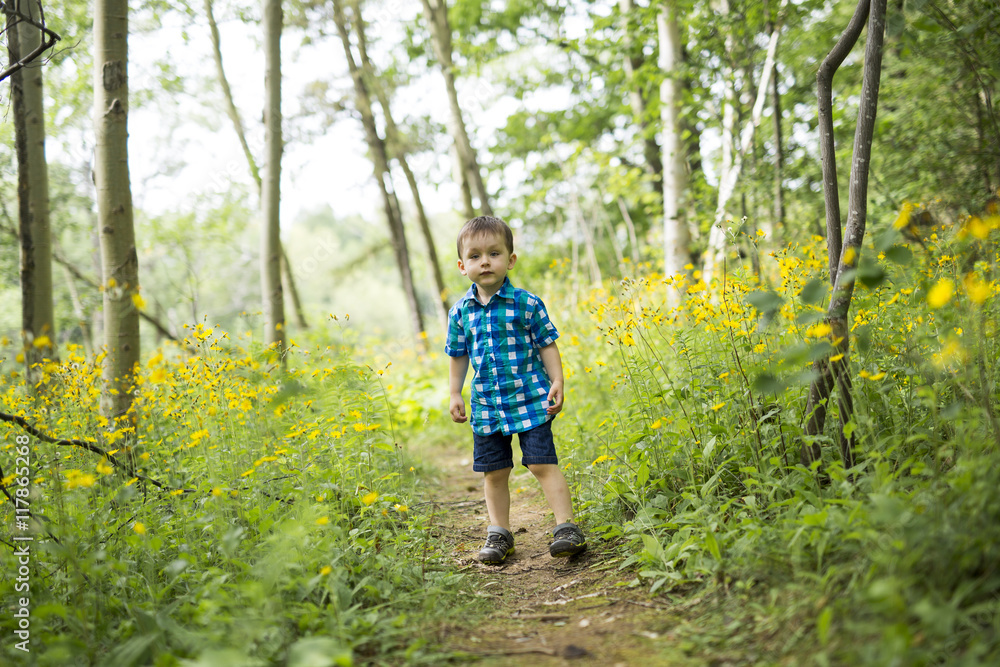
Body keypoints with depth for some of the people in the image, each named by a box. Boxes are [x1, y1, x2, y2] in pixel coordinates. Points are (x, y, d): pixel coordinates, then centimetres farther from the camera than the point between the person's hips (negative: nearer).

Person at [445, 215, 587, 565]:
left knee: (542, 464, -7)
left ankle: (567, 526, 2)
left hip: (530, 400, -3)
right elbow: (459, 355, 14)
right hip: (486, 406, 4)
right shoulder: (460, 312, 4)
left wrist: (557, 383, -7)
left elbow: (547, 345, 0)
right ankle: (499, 533, 23)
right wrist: (455, 394, 11)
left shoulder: (527, 303, -5)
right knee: (493, 472, 10)